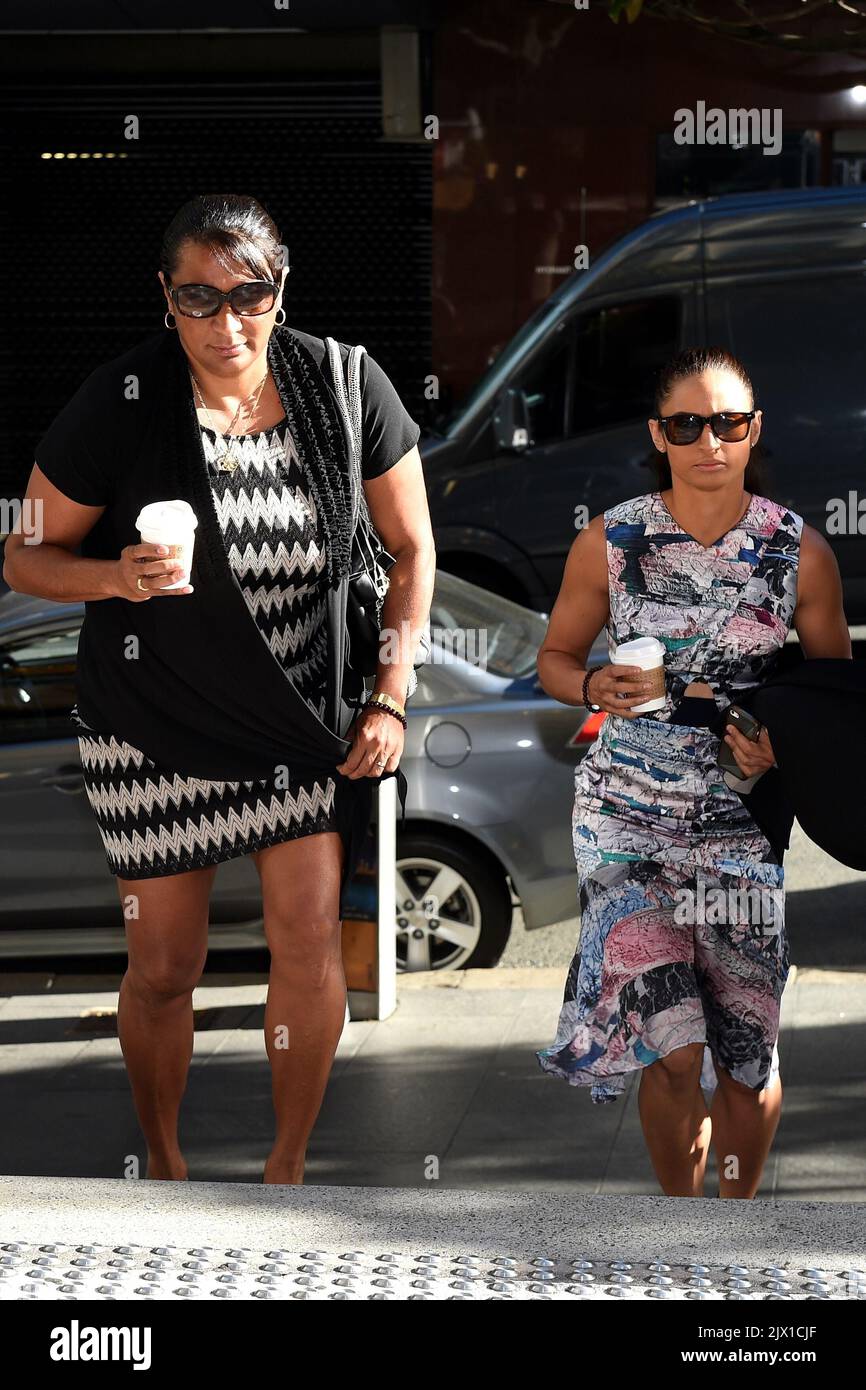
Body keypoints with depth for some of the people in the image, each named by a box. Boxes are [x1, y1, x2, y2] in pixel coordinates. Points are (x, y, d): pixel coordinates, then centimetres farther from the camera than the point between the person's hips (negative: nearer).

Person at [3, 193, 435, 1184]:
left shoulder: (344, 387, -10)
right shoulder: (120, 404, -16)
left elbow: (411, 549, 3)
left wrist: (391, 698, -3)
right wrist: (115, 577, -27)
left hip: (302, 718, 1)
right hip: (154, 726, -1)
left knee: (310, 942, -4)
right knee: (165, 964, 5)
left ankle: (288, 1165, 19)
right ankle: (162, 1160, 30)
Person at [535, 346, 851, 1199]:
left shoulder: (800, 552, -2)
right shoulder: (610, 543, -2)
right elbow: (555, 658, 10)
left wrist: (786, 744, -12)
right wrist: (595, 689, -13)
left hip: (744, 818, 1)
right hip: (628, 814, -1)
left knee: (745, 1051, 6)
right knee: (674, 1051, -11)